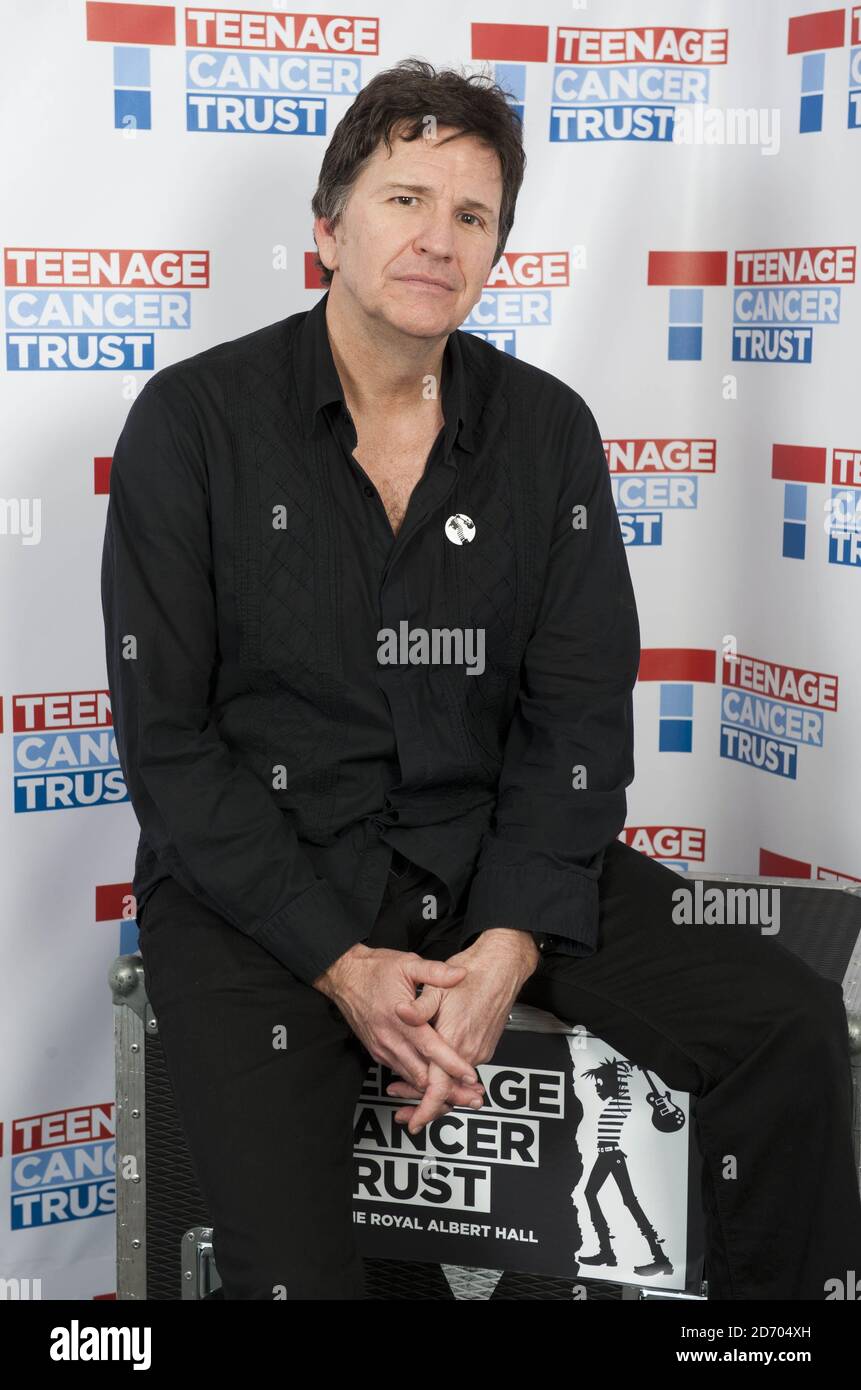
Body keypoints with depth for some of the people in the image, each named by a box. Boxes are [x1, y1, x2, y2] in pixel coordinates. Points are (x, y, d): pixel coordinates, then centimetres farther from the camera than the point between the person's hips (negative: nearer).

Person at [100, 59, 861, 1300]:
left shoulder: (548, 430, 3)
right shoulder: (195, 420, -6)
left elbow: (581, 716, 1)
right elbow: (167, 738, -8)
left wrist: (510, 946, -14)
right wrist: (340, 963, -15)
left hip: (486, 857, 4)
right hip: (255, 882, -3)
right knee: (289, 1255, -23)